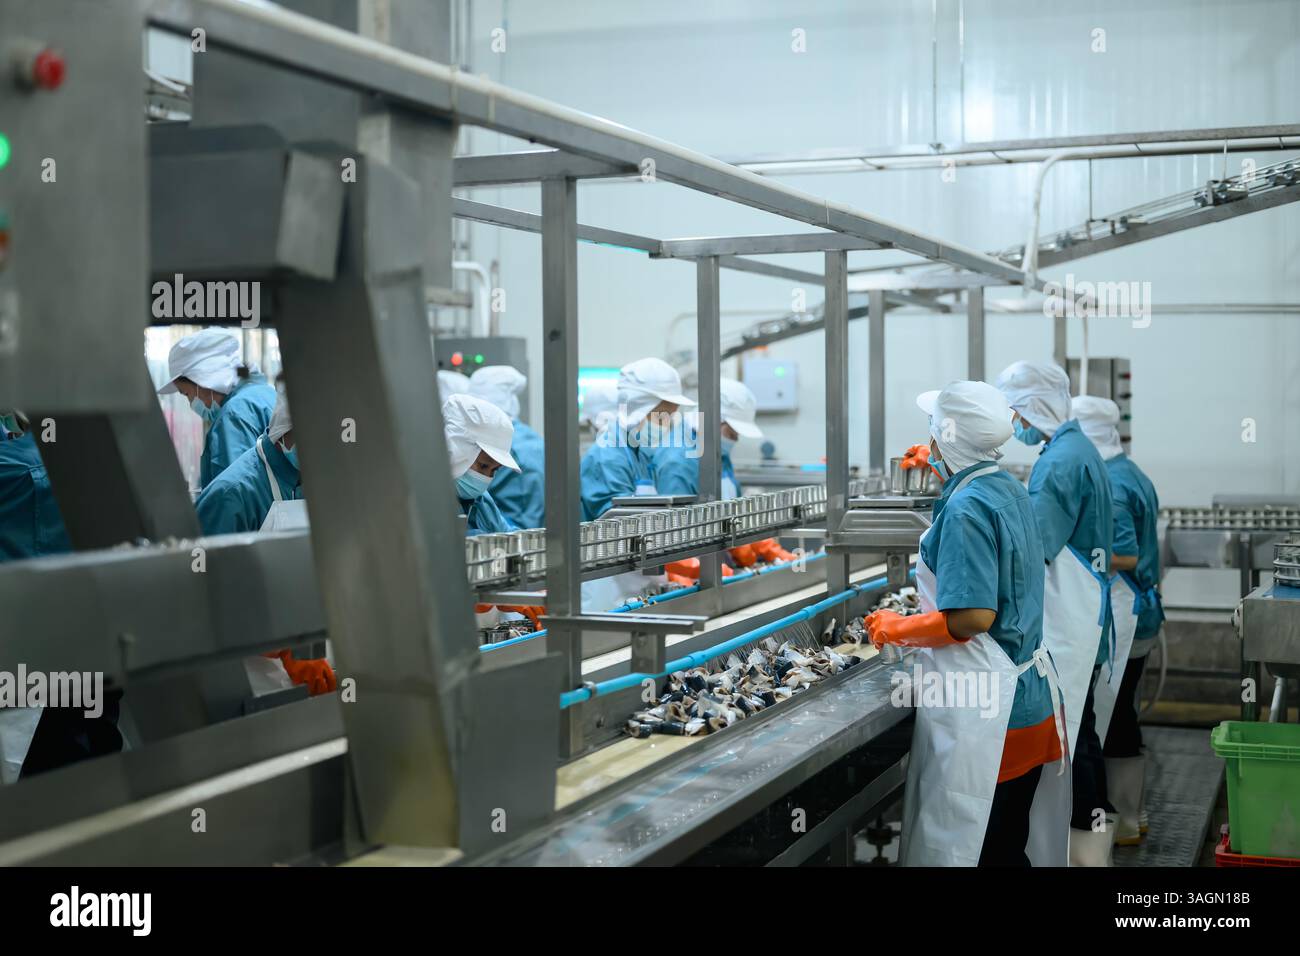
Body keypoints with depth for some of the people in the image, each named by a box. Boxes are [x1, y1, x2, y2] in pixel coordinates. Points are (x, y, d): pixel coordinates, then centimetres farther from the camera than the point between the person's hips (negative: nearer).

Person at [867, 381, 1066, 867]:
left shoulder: (965, 508, -17)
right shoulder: (1011, 491, 10)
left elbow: (974, 617, -23)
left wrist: (899, 629, -9)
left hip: (983, 714, -9)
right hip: (1032, 701, 9)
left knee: (963, 850, -2)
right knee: (1009, 845, 15)